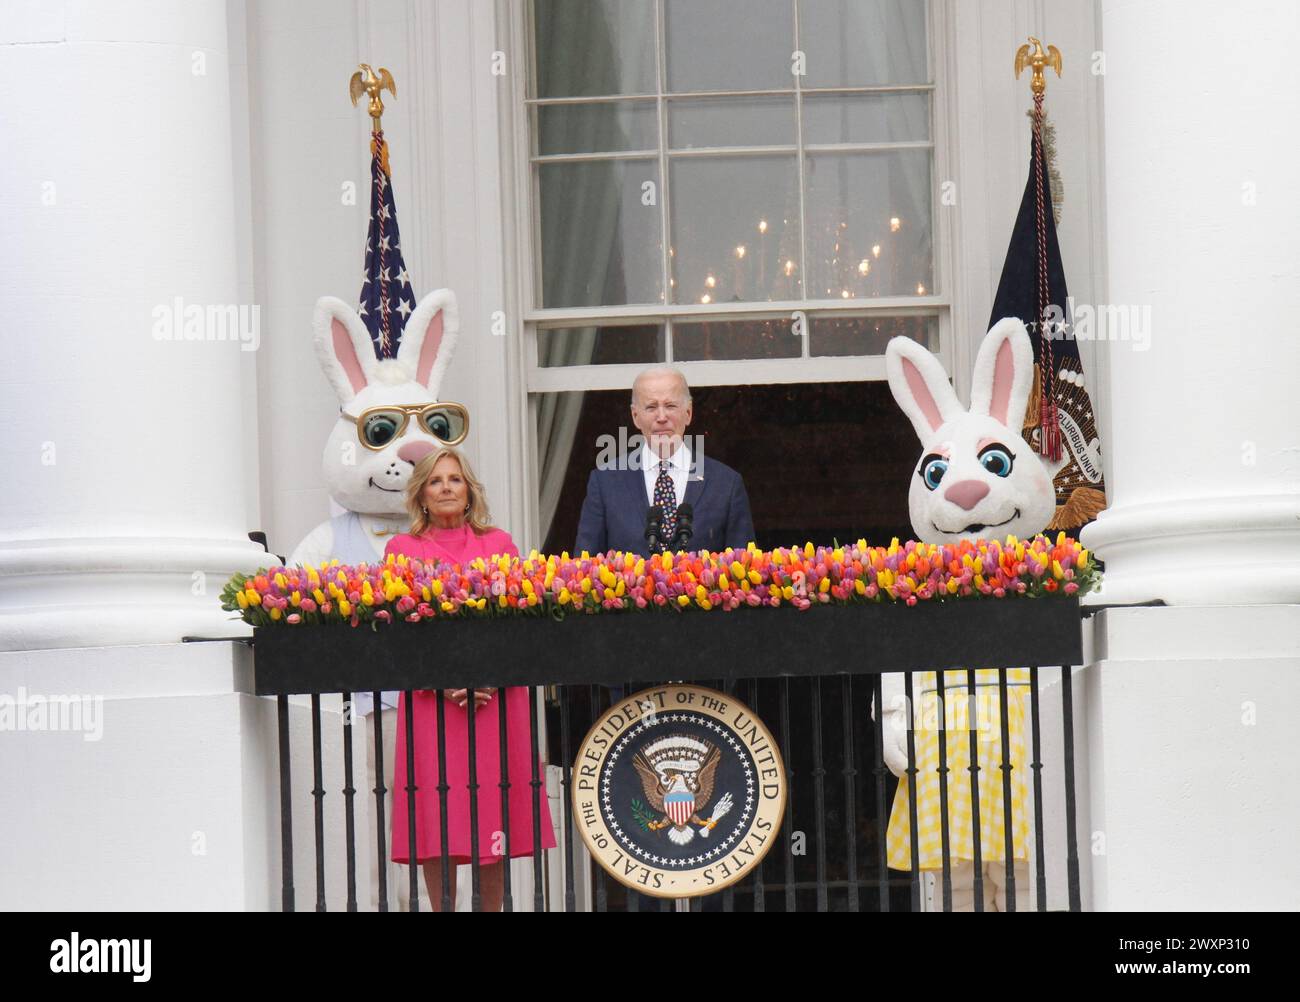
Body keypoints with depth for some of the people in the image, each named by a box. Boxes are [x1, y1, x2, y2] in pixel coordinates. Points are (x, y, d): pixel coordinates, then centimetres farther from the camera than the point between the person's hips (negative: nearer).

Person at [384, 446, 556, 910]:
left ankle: (492, 908, 8)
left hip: (497, 698, 1)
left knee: (495, 814, 1)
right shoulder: (402, 548, 7)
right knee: (438, 820, -4)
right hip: (432, 698, -1)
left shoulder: (499, 544, 12)